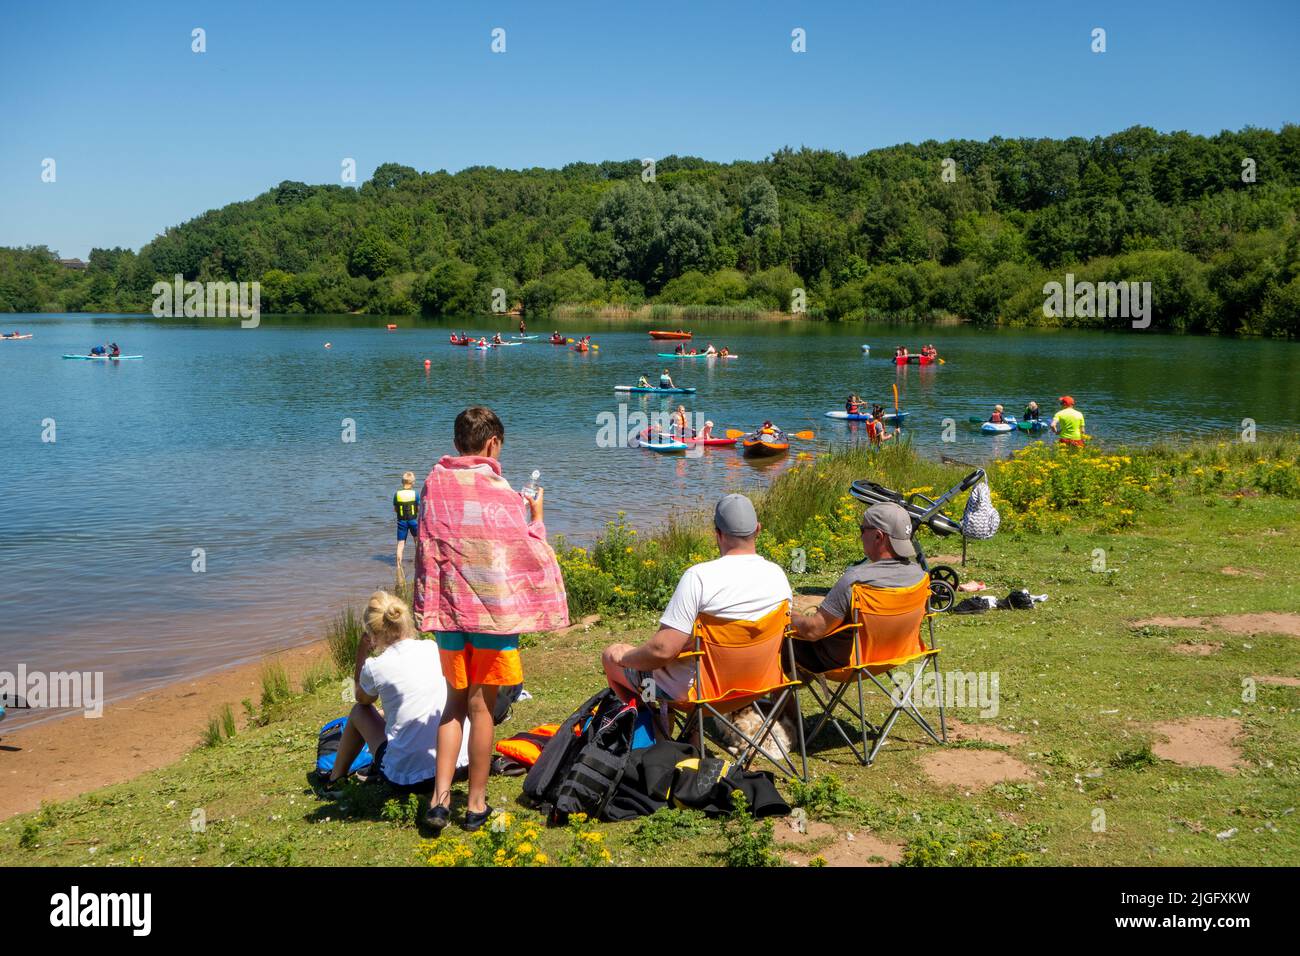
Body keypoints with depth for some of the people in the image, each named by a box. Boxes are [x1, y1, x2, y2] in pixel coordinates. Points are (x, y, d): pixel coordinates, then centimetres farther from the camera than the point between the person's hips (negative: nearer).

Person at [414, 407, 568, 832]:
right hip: (494, 610, -3)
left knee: (455, 700, 17)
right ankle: (476, 804, 16)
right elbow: (530, 554, -2)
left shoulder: (434, 484, -1)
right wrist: (536, 516, 15)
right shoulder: (502, 494, -12)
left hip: (448, 609, 3)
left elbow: (428, 550, 4)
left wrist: (429, 609, 12)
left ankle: (440, 797, 9)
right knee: (481, 706, 6)